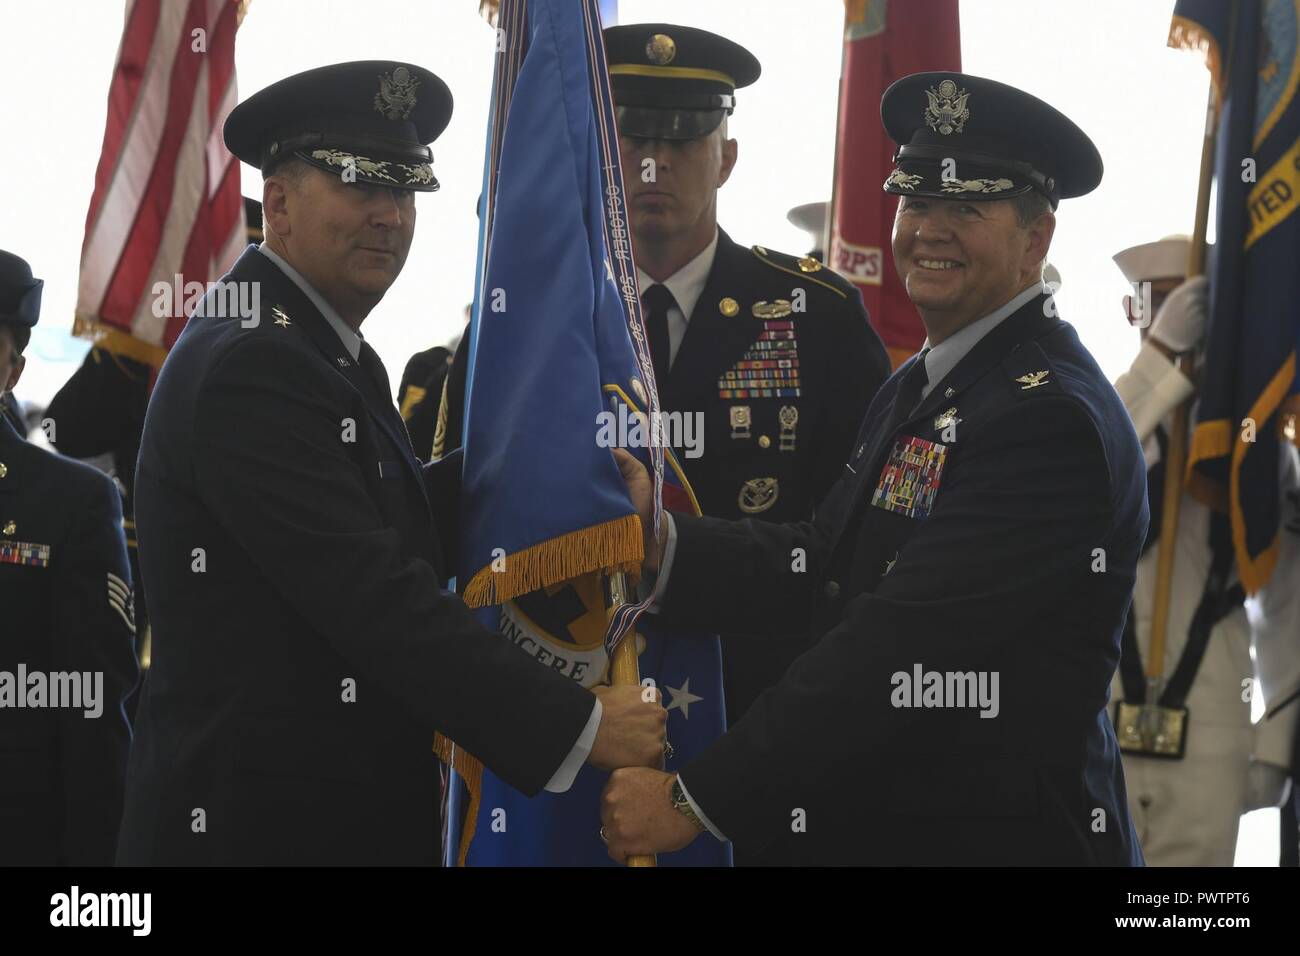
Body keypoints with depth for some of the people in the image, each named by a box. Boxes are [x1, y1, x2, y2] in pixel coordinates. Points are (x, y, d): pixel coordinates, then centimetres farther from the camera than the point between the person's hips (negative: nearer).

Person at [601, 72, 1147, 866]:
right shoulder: (922, 387, 14)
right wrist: (659, 540, -9)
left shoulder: (1049, 413, -19)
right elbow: (820, 573, 5)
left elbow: (894, 647, -24)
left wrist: (696, 802, -23)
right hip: (873, 827, 8)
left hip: (1002, 838, -8)